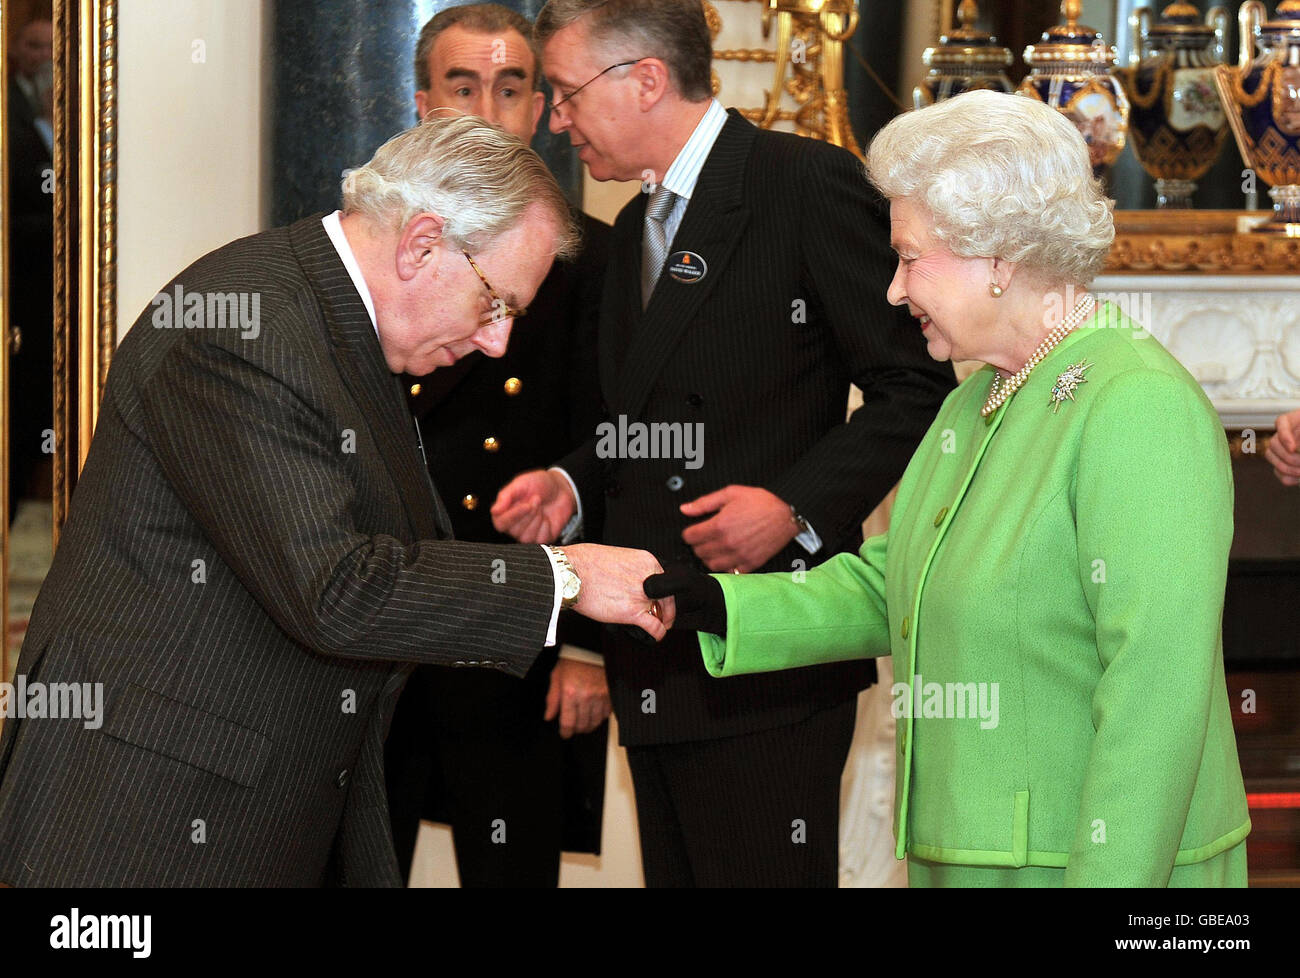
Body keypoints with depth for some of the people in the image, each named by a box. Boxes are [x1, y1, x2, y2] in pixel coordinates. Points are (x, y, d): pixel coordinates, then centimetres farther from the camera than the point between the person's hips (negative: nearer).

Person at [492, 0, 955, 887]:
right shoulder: (637, 228, 20)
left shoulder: (810, 183, -7)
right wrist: (571, 486, 8)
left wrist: (796, 505, -19)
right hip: (658, 664, 8)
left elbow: (916, 387, -10)